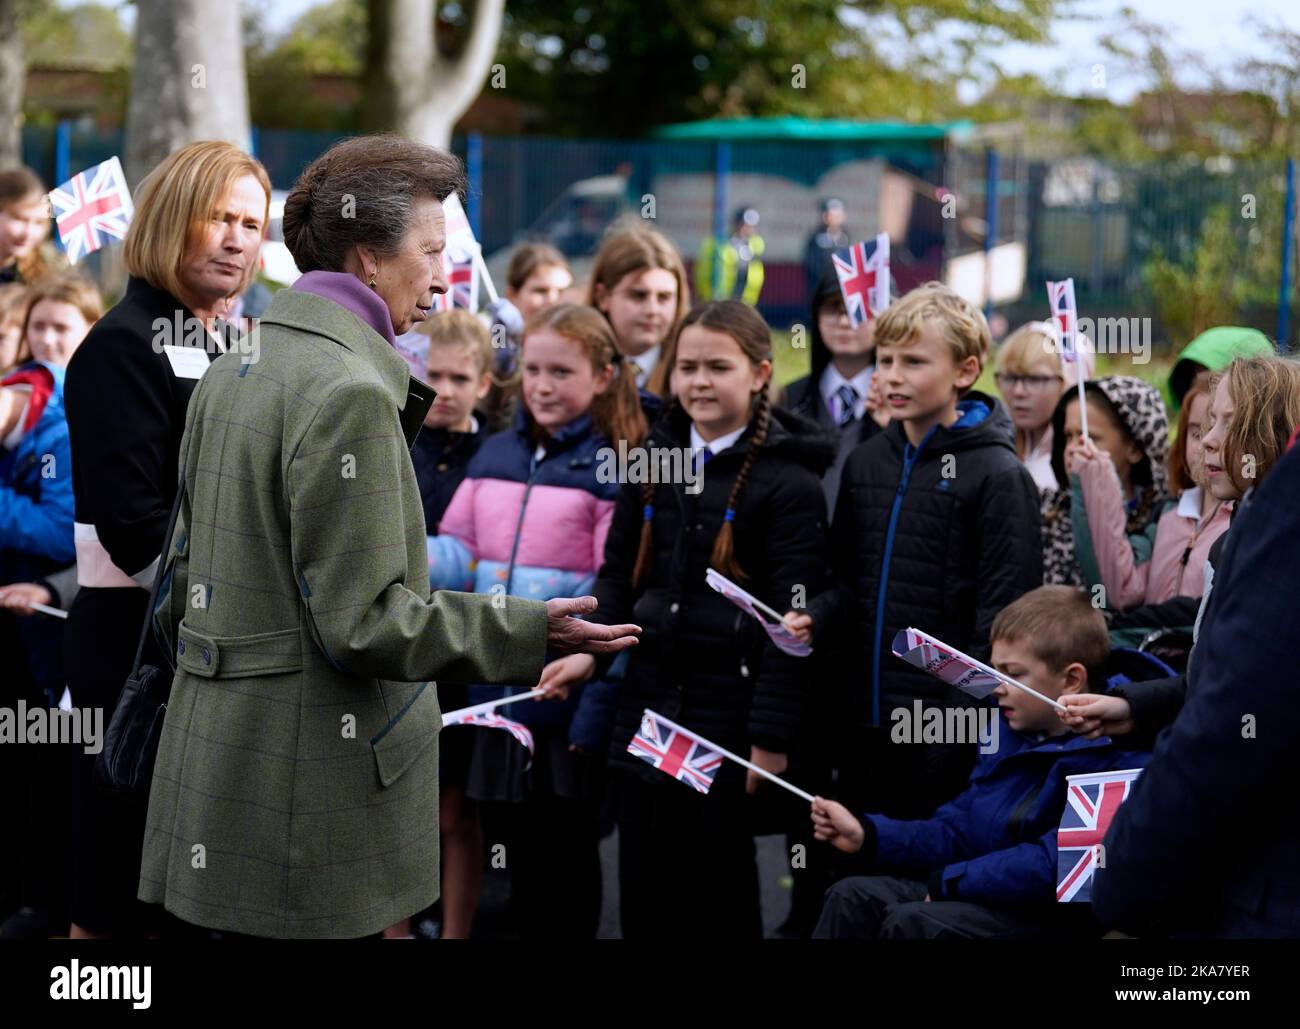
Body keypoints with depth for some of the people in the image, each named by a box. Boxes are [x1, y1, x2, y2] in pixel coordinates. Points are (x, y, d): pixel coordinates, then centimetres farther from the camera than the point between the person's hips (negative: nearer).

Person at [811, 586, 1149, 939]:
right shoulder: (1007, 732, 12)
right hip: (992, 893, 9)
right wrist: (869, 835, 4)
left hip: (1051, 917, -9)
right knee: (853, 897, -4)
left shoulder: (1108, 762, -19)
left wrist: (947, 882, -18)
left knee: (911, 922, -26)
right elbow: (958, 830, 17)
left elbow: (1055, 867, -26)